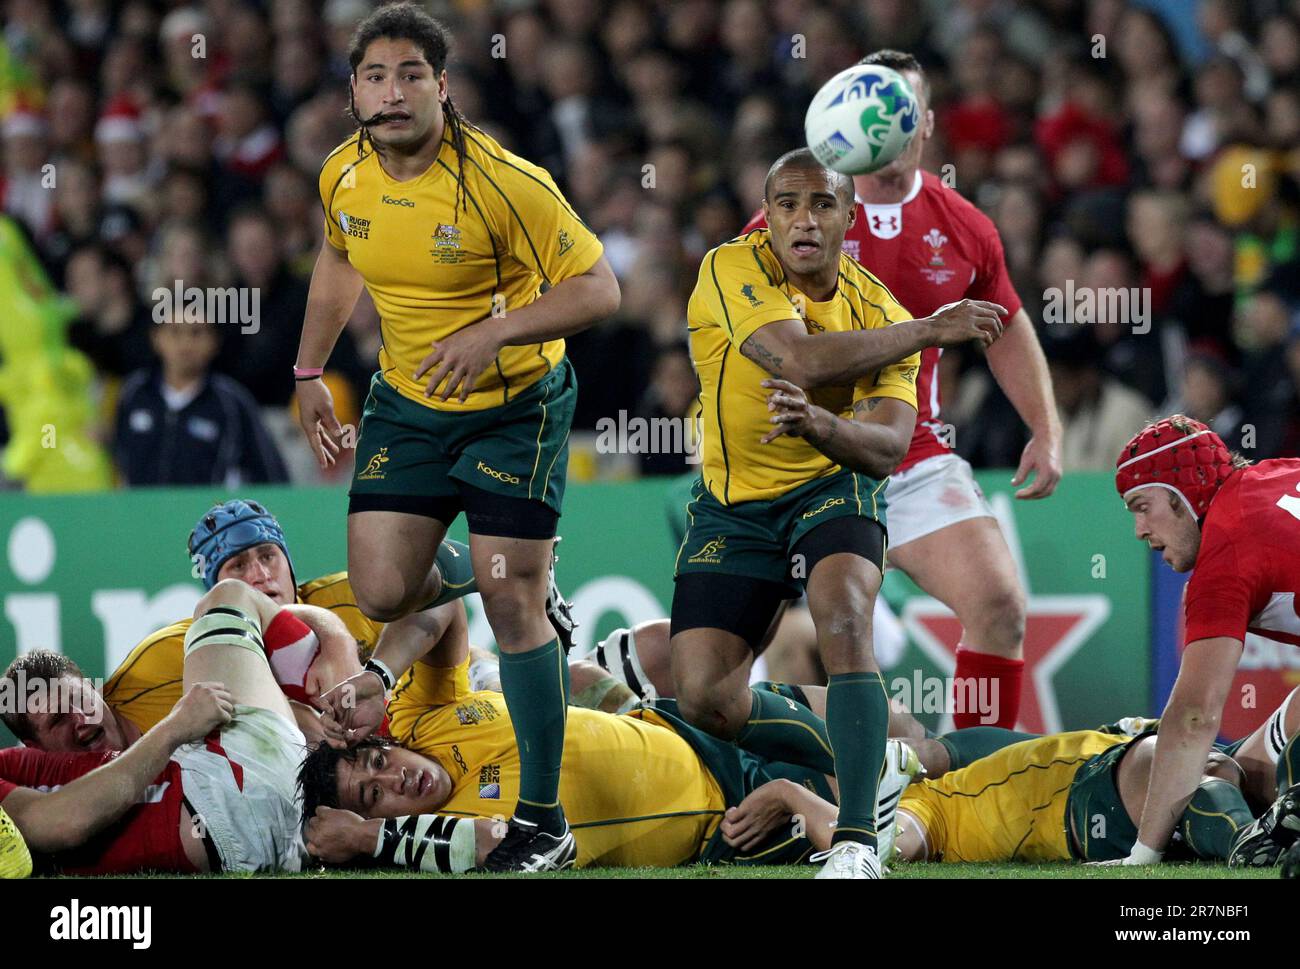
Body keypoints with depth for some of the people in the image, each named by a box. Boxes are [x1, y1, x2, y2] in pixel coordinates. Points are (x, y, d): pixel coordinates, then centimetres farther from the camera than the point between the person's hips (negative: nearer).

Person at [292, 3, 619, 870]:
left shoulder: (503, 182, -24)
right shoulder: (345, 177, -7)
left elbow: (599, 288, -21)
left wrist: (494, 333, -33)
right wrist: (311, 372, 17)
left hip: (515, 407, -5)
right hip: (408, 402, 5)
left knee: (513, 606, -8)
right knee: (383, 594, -6)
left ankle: (543, 822, 4)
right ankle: (461, 573, 32)